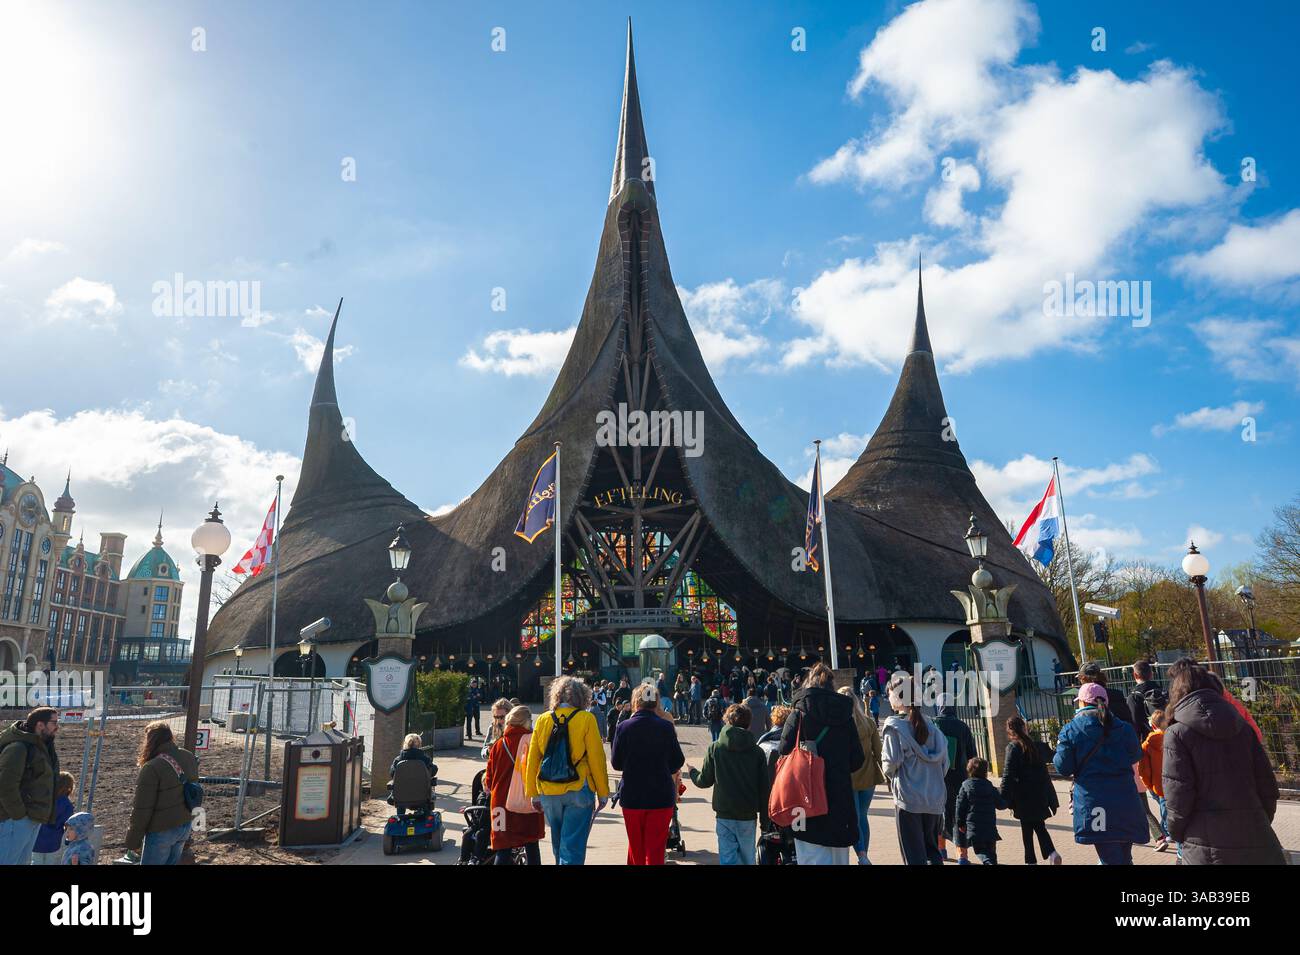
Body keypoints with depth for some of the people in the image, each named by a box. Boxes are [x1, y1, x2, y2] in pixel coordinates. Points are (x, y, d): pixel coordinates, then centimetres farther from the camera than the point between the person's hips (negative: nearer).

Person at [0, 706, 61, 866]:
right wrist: (19, 815, -19)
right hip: (15, 821, -10)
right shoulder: (18, 748, -16)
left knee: (22, 861, 15)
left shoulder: (41, 747, 16)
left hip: (33, 821, 10)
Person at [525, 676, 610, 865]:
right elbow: (596, 759, -8)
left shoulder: (543, 720, 3)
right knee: (572, 846, -1)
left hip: (549, 792, 4)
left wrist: (533, 793, 14)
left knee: (558, 844, 22)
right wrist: (603, 793, 0)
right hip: (578, 791, -4)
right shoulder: (586, 719, -8)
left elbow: (532, 760, 6)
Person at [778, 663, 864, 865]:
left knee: (814, 858, -1)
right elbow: (857, 760, 6)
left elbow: (785, 754, -7)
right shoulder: (845, 716, 3)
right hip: (841, 801, 4)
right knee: (839, 858, 19)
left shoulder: (799, 714, -7)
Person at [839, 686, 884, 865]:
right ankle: (864, 855, 23)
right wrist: (886, 773, 10)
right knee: (863, 816, 17)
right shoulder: (869, 722, -2)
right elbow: (877, 751, 2)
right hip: (868, 776, 3)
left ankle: (862, 856, -3)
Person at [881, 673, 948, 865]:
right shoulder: (929, 723, 4)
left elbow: (891, 762, -14)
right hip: (935, 797, 5)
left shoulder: (894, 726, -11)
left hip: (908, 800, -5)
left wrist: (889, 774, 7)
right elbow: (944, 760, 5)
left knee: (914, 856, 4)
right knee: (932, 849, 19)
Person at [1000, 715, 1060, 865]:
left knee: (1027, 829, 6)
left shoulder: (1013, 747, -12)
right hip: (1040, 794, 5)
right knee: (1039, 826, 16)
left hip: (1024, 797, -5)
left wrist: (1005, 799, -10)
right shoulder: (1037, 745, 5)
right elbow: (1044, 770, 11)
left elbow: (1008, 775, -14)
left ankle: (1031, 860, 9)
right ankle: (1051, 852, 0)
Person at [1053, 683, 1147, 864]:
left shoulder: (1070, 730, -6)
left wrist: (1059, 750, 13)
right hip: (1125, 800, 3)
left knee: (1110, 858, 3)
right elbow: (1136, 756, 17)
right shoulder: (1123, 727, 3)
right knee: (1125, 857, 19)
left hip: (1093, 801, -3)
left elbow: (1063, 768, -5)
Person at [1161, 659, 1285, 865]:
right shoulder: (1243, 727, 6)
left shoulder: (1177, 734, -9)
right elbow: (1268, 786, 7)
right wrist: (1261, 825, 21)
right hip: (1256, 842, 4)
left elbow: (1178, 795, -12)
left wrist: (1176, 833, 5)